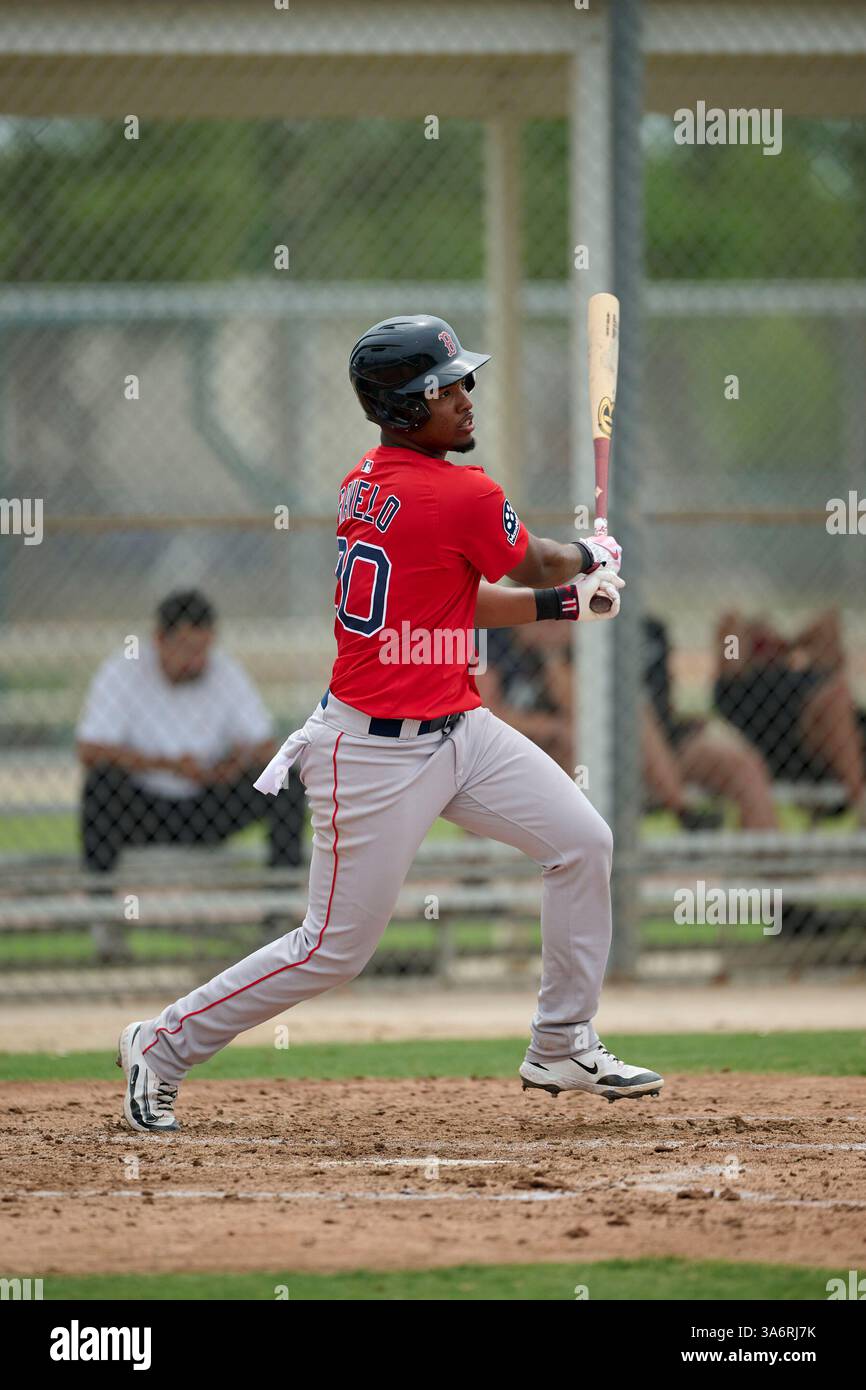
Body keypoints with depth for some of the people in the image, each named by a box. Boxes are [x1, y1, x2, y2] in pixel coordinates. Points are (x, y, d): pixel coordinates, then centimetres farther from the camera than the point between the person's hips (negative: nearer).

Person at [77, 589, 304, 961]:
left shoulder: (226, 673, -4)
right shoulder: (121, 672, -13)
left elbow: (265, 745, -4)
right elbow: (89, 750, -24)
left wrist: (236, 764, -30)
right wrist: (168, 764, -35)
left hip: (207, 812, 3)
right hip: (140, 813, -3)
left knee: (289, 781, -18)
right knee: (104, 777, -34)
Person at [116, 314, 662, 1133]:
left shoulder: (363, 485, 6)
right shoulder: (462, 496, -21)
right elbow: (537, 565, 0)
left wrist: (567, 600, 13)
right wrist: (592, 560, 21)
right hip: (377, 753, -10)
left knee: (582, 843, 9)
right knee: (335, 948, -1)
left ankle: (562, 1048, 19)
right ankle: (162, 1047, 15)